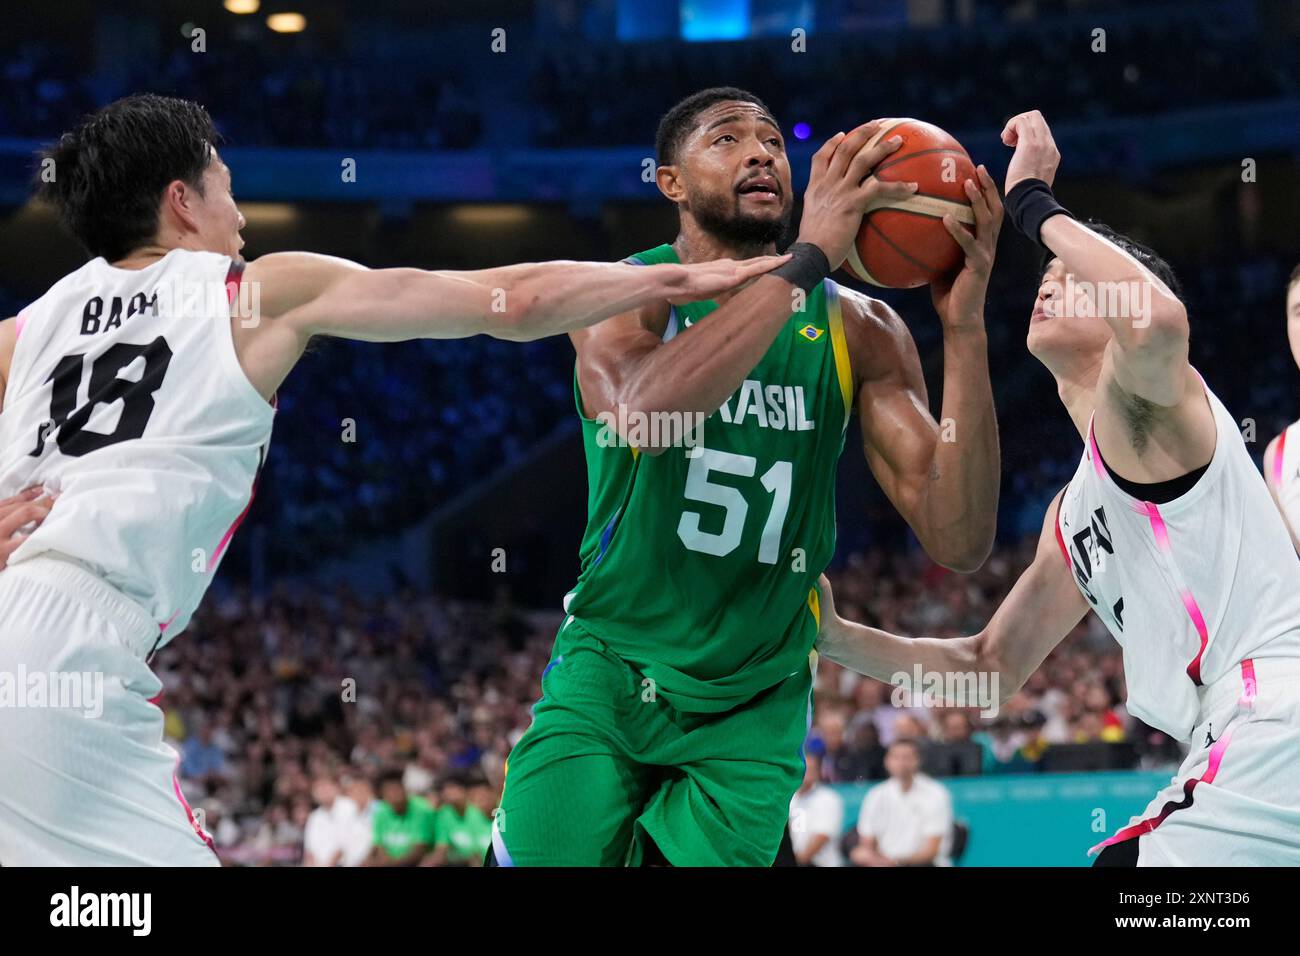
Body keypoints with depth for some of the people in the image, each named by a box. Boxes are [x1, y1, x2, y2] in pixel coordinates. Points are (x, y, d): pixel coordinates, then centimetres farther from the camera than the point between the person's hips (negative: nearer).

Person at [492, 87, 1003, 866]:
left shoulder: (858, 331, -4)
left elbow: (959, 543, -14)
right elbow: (644, 411, -35)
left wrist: (965, 328, -25)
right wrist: (808, 260, -36)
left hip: (752, 714, 2)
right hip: (605, 681, -1)